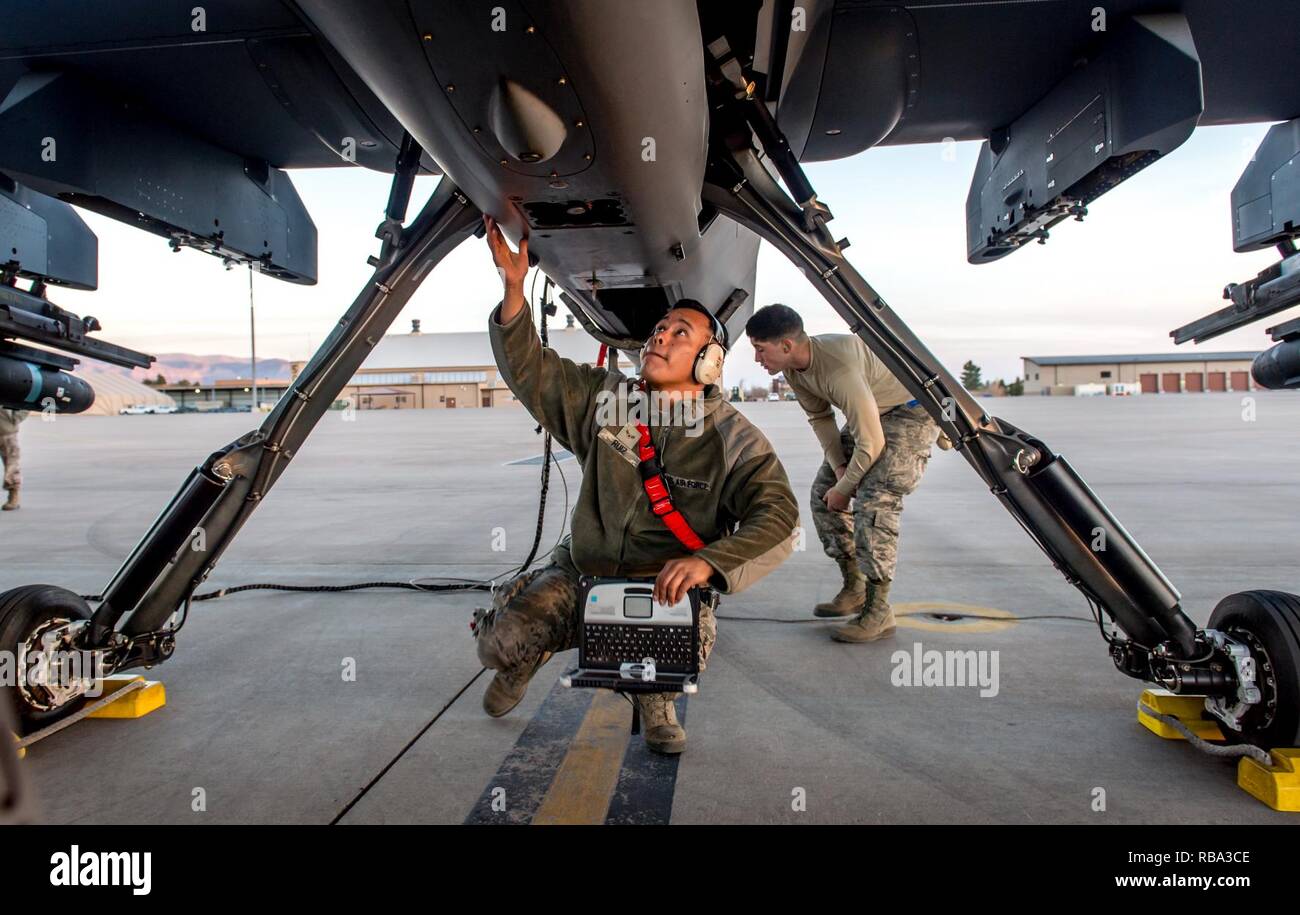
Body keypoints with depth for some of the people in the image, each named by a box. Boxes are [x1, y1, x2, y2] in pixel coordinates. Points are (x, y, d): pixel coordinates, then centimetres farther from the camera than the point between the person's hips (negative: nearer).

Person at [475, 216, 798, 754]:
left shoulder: (732, 439, -8)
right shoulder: (606, 399, 1)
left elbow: (777, 518, -18)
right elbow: (529, 369, 4)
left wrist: (706, 562, -36)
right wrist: (514, 288, -10)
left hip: (665, 588, -2)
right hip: (582, 573, 3)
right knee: (498, 643, -18)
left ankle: (655, 695, 7)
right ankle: (532, 651, 24)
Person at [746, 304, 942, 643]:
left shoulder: (839, 369, -37)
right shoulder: (794, 368, -10)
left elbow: (871, 444, -32)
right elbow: (819, 417, 7)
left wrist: (844, 488, -18)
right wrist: (838, 465, -5)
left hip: (913, 411, -9)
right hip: (871, 412, 9)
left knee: (874, 501, -23)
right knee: (822, 492, 5)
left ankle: (878, 612, -14)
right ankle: (854, 589, 16)